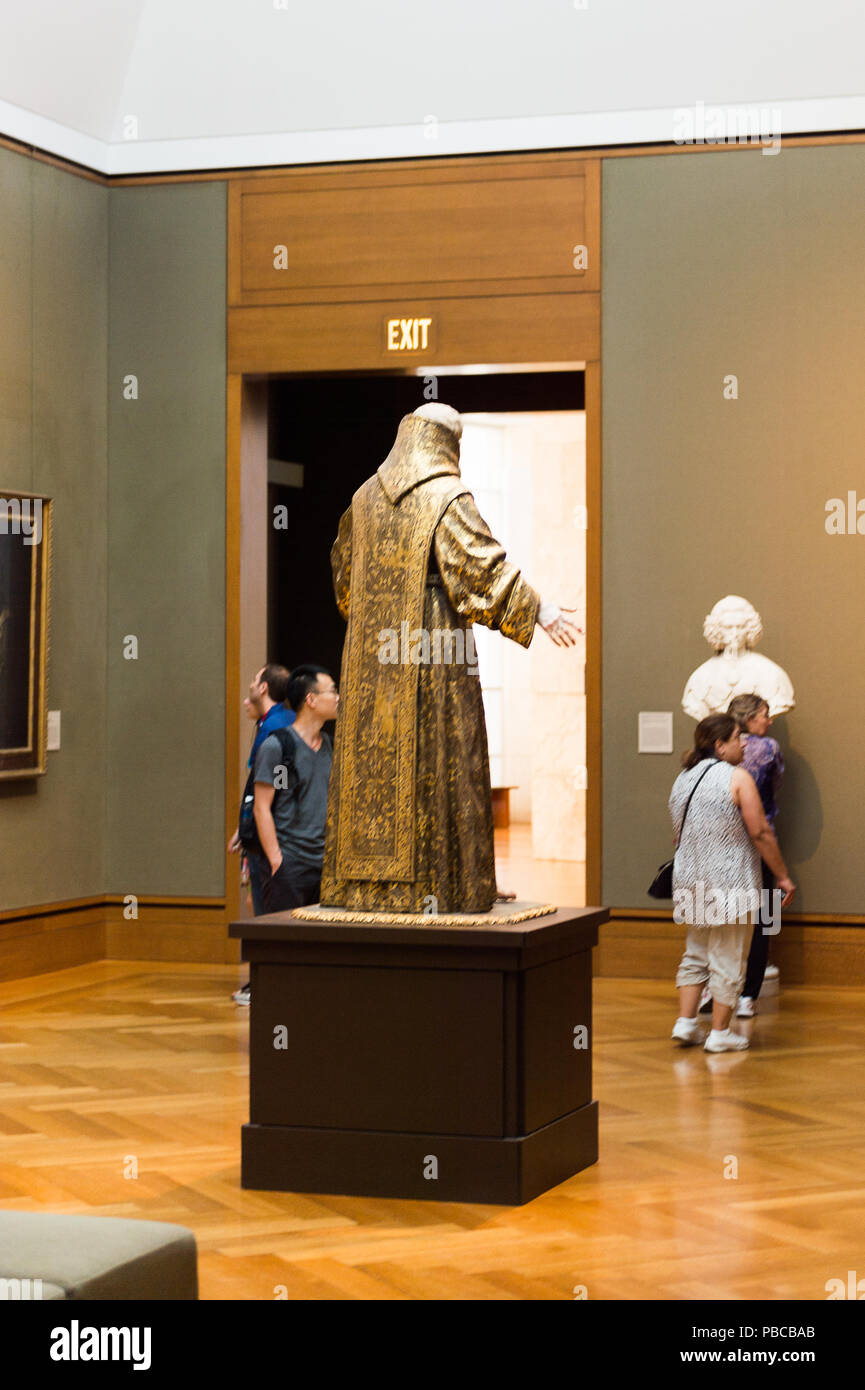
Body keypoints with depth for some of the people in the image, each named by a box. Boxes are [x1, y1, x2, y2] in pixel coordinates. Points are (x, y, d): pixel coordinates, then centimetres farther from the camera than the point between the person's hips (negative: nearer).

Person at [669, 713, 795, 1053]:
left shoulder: (683, 779, 10)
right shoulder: (737, 777, -12)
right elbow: (760, 833, -14)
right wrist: (783, 876, -6)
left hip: (690, 882, 7)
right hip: (728, 883, -7)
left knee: (696, 954, 18)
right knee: (727, 959, 1)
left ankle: (685, 1021, 14)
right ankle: (720, 1032, 6)